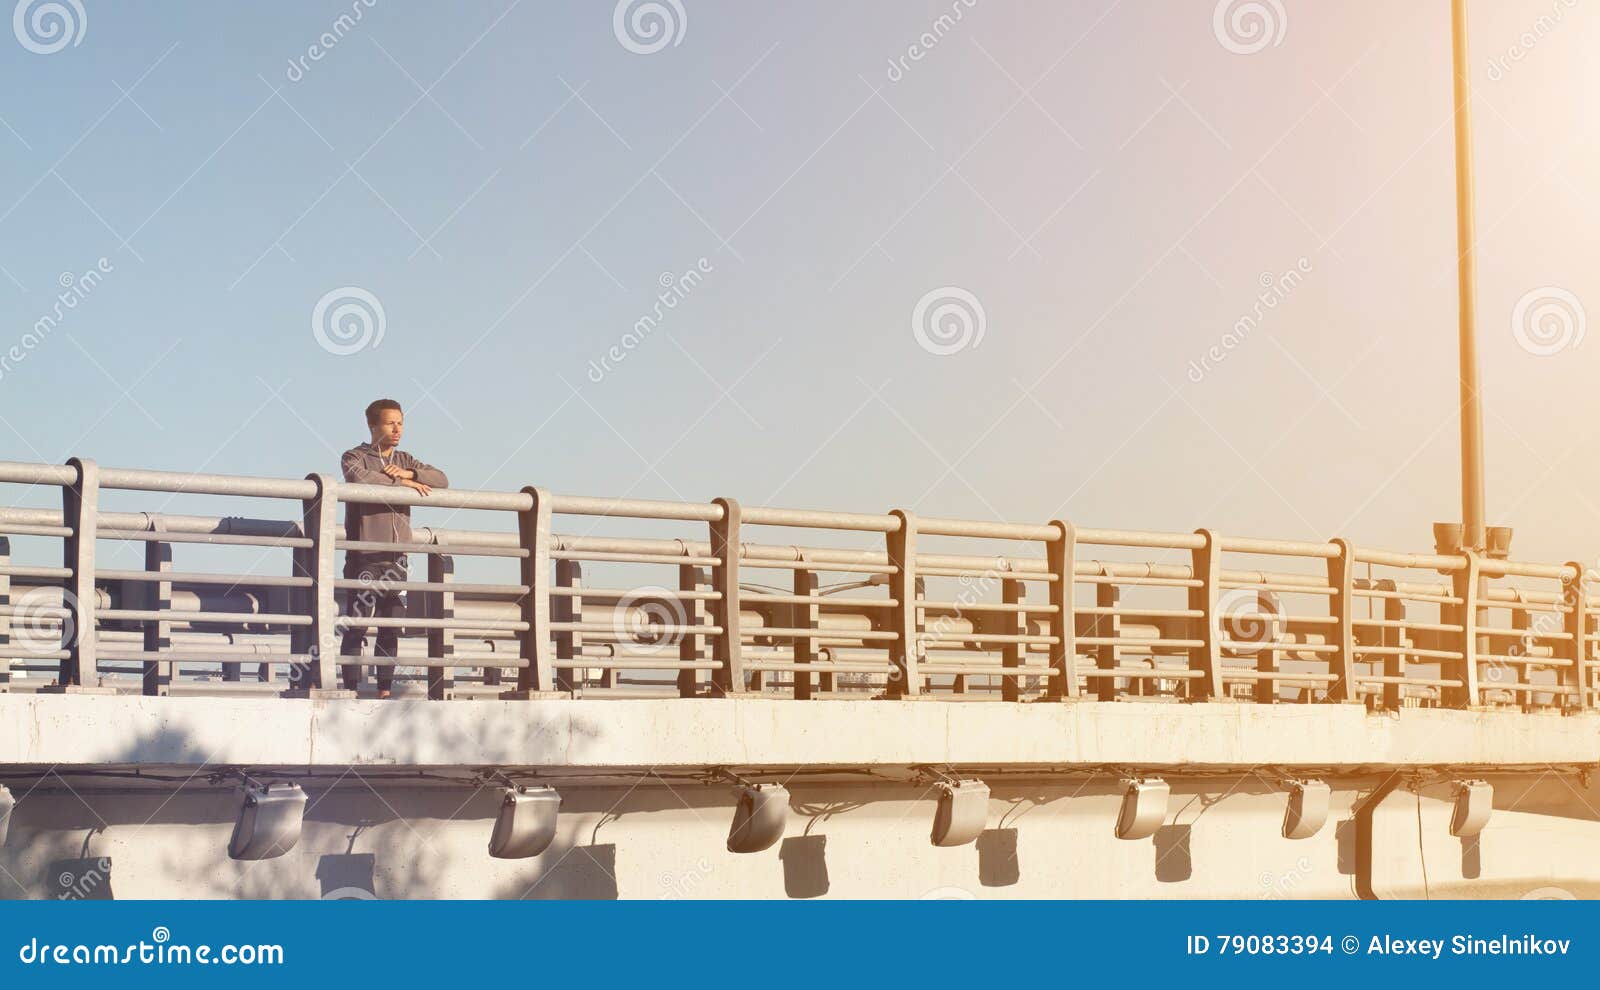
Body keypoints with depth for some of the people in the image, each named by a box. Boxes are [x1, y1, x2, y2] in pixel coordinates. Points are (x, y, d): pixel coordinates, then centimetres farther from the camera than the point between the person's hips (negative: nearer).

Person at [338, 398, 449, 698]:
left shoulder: (405, 461, 19)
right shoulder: (355, 457, 3)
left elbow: (441, 480, 8)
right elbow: (359, 477, -20)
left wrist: (407, 473, -8)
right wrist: (403, 483, -12)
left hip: (396, 558, 5)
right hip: (364, 556, -5)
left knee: (391, 628, 4)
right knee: (357, 625, -7)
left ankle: (385, 690, 8)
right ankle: (351, 688, -6)